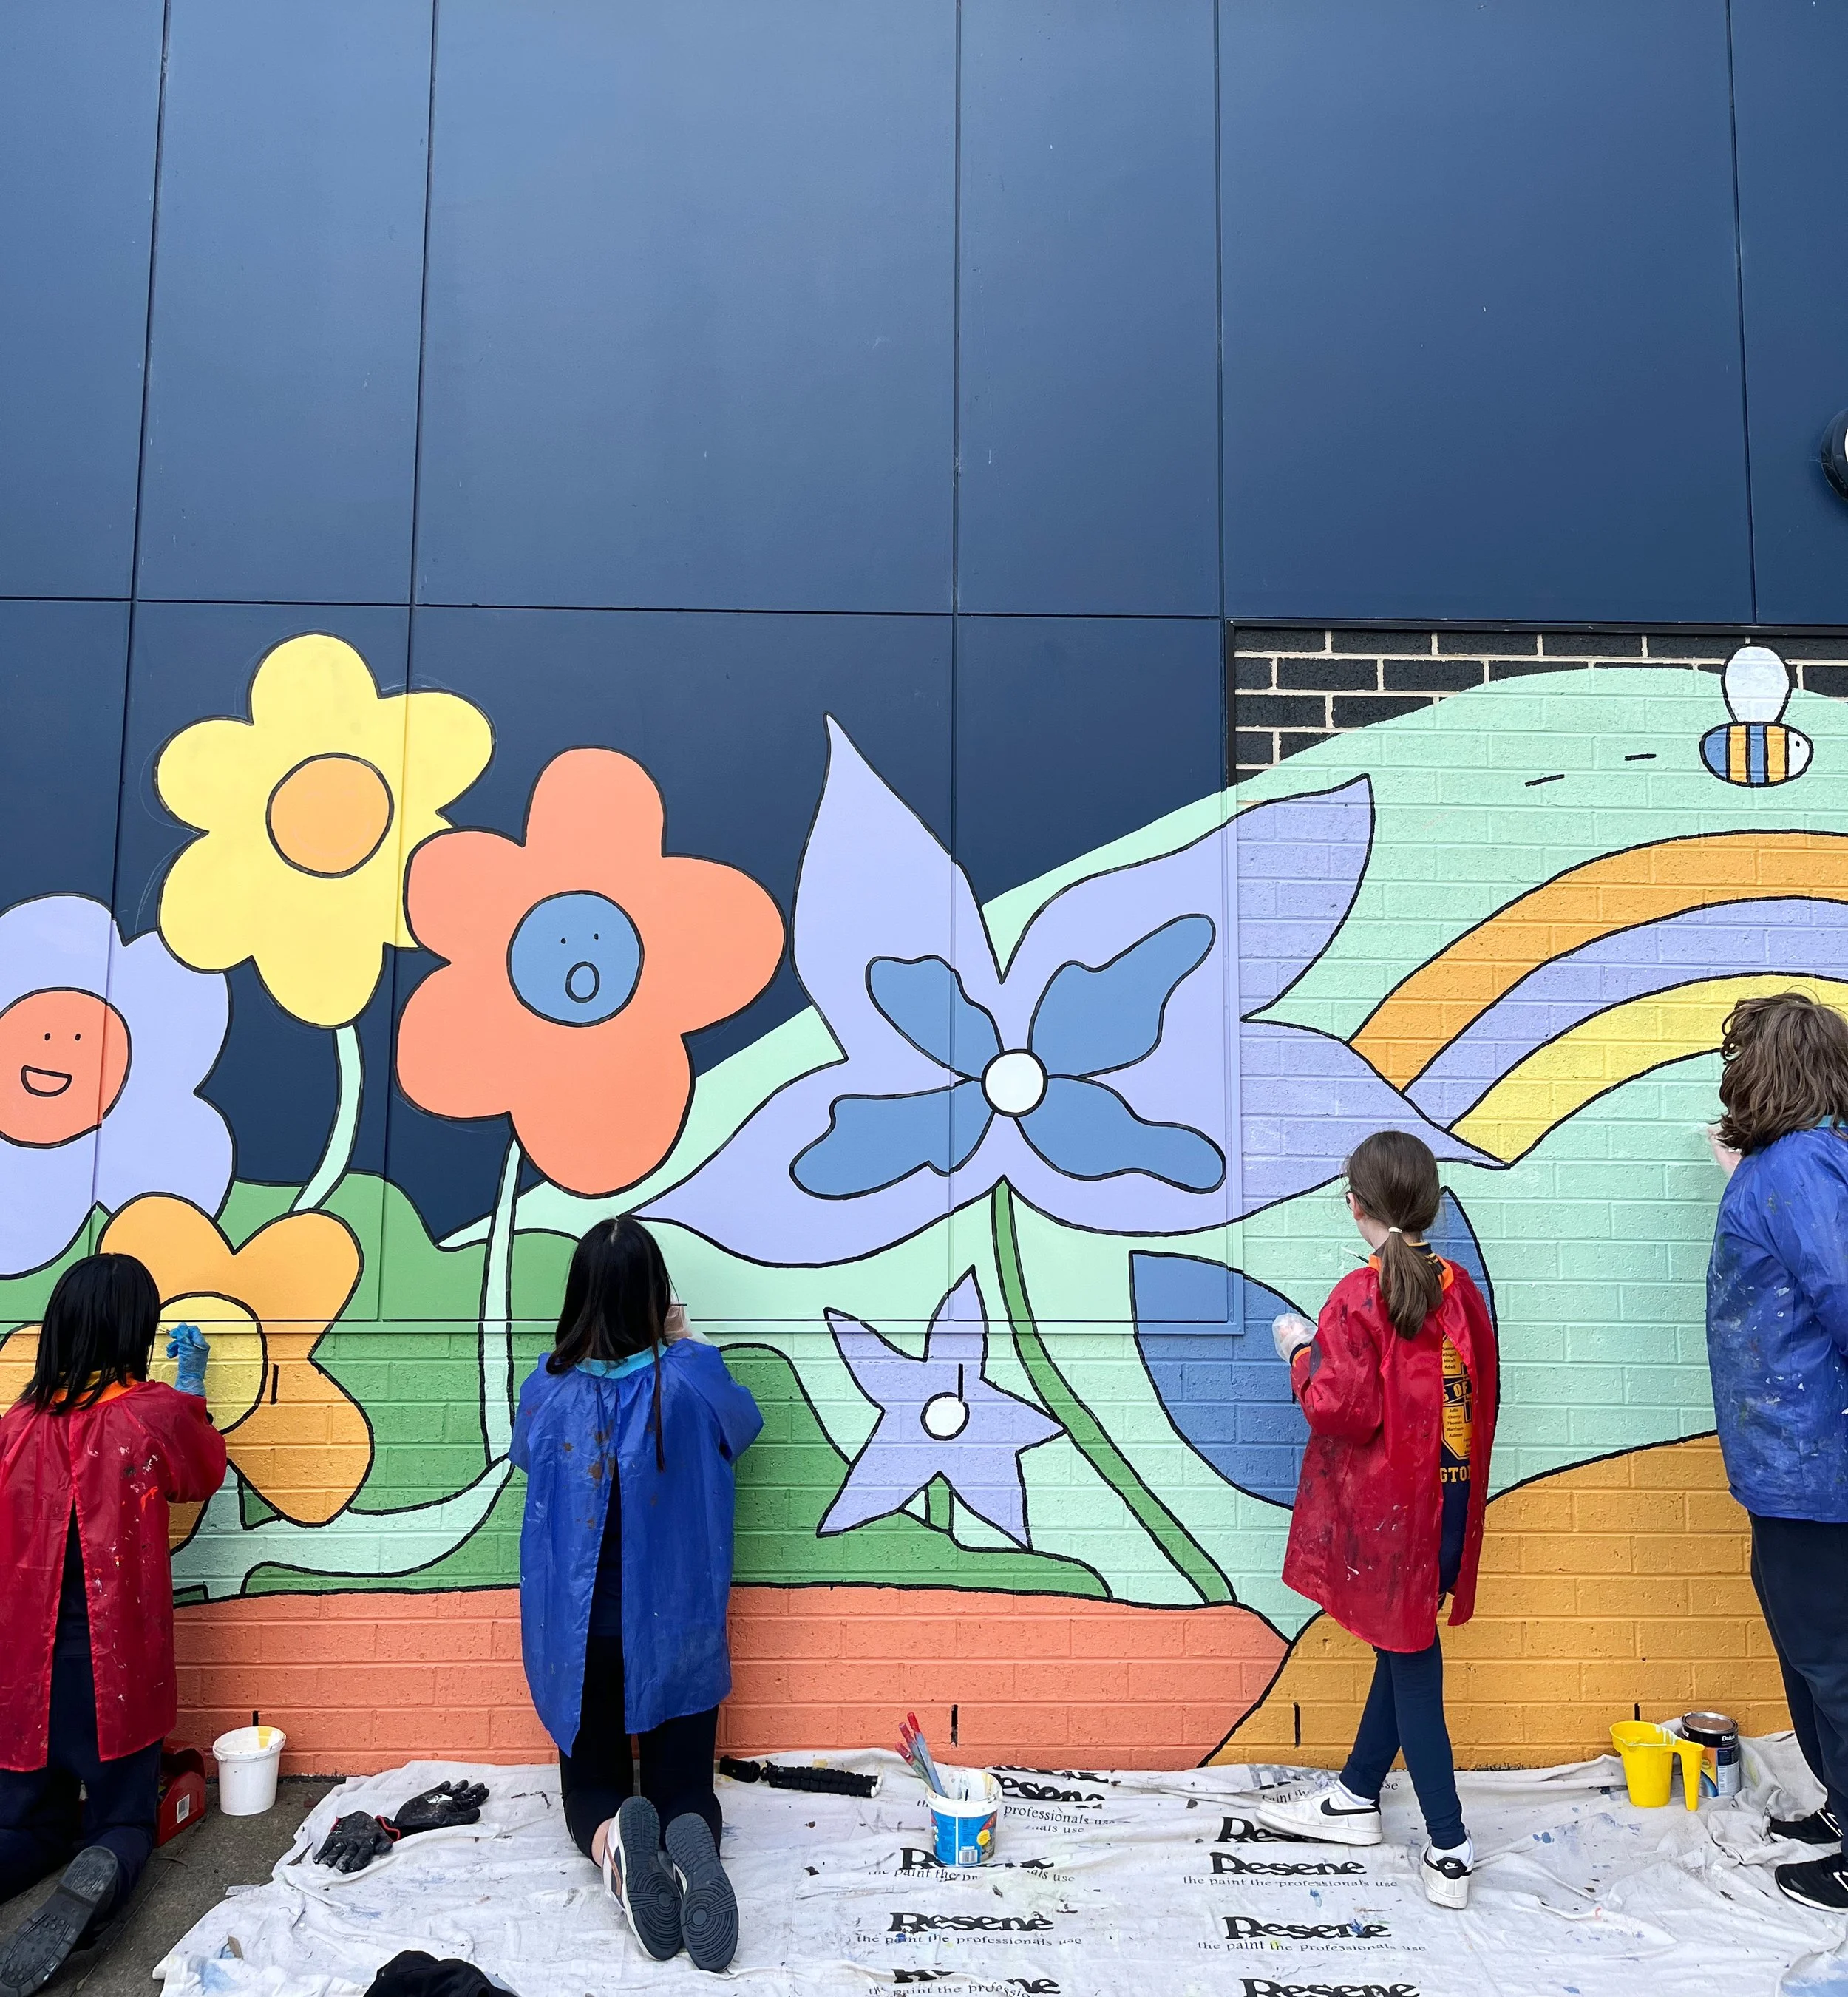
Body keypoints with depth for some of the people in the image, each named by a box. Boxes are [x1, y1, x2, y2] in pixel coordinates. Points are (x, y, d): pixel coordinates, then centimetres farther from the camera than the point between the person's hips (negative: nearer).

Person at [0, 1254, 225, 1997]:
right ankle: (99, 1878, -21)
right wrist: (192, 1384, 21)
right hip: (115, 1662, -3)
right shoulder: (153, 1414, -13)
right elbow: (203, 1474, 10)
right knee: (122, 1818, 14)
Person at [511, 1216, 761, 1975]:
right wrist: (685, 1343, 15)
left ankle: (613, 1847, -20)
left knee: (592, 1784, 17)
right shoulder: (690, 1381, -15)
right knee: (684, 1784, 12)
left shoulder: (550, 1389, -12)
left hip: (578, 1634, 1)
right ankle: (692, 1848, -26)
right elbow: (742, 1423, 9)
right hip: (675, 1630, -1)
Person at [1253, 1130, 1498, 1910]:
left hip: (1385, 1511, -7)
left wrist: (1302, 1355, -7)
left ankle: (1450, 1849, 9)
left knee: (1411, 1665, 3)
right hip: (1447, 1507, 7)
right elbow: (1481, 1400, 9)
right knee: (1403, 1647, 17)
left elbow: (1345, 1411, -20)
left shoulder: (1360, 1298, -18)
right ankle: (1355, 1799, 34)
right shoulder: (1461, 1291, 2)